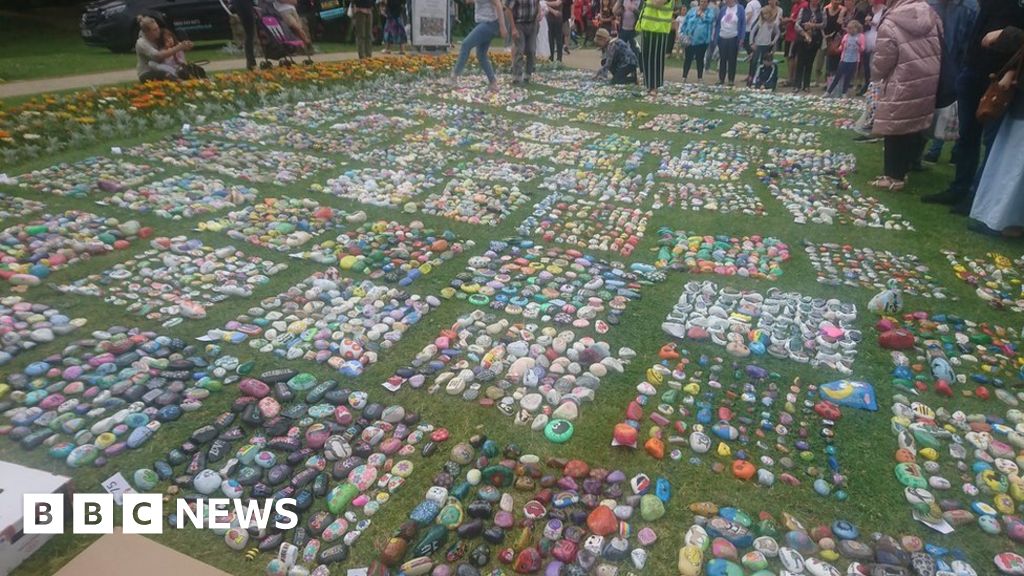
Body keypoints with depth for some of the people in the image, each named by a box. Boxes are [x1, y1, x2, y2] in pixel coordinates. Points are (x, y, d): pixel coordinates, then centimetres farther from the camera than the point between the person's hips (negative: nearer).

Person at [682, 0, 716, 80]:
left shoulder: (710, 12, 3)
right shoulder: (692, 11, 6)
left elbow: (710, 19, -18)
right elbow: (685, 23, 6)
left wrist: (701, 14, -7)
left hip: (702, 40, -1)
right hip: (689, 40, 1)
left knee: (700, 59, 7)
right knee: (688, 58, 4)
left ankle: (700, 78, 14)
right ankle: (684, 77, 12)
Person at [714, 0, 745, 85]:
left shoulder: (739, 9, -2)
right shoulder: (723, 9, 6)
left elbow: (743, 24, -3)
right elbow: (718, 23, 10)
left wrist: (741, 38, -9)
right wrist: (716, 36, 4)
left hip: (733, 38, -3)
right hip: (722, 38, 3)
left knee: (732, 60, 1)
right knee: (722, 59, 7)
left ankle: (731, 80, 7)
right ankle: (721, 79, 14)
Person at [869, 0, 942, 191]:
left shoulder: (890, 23, -15)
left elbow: (882, 62, -10)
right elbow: (940, 48, 11)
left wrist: (875, 75, 10)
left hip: (903, 86, -7)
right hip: (929, 82, 7)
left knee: (895, 131, 3)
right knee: (915, 127, 13)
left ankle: (893, 176, 7)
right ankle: (901, 171, 22)